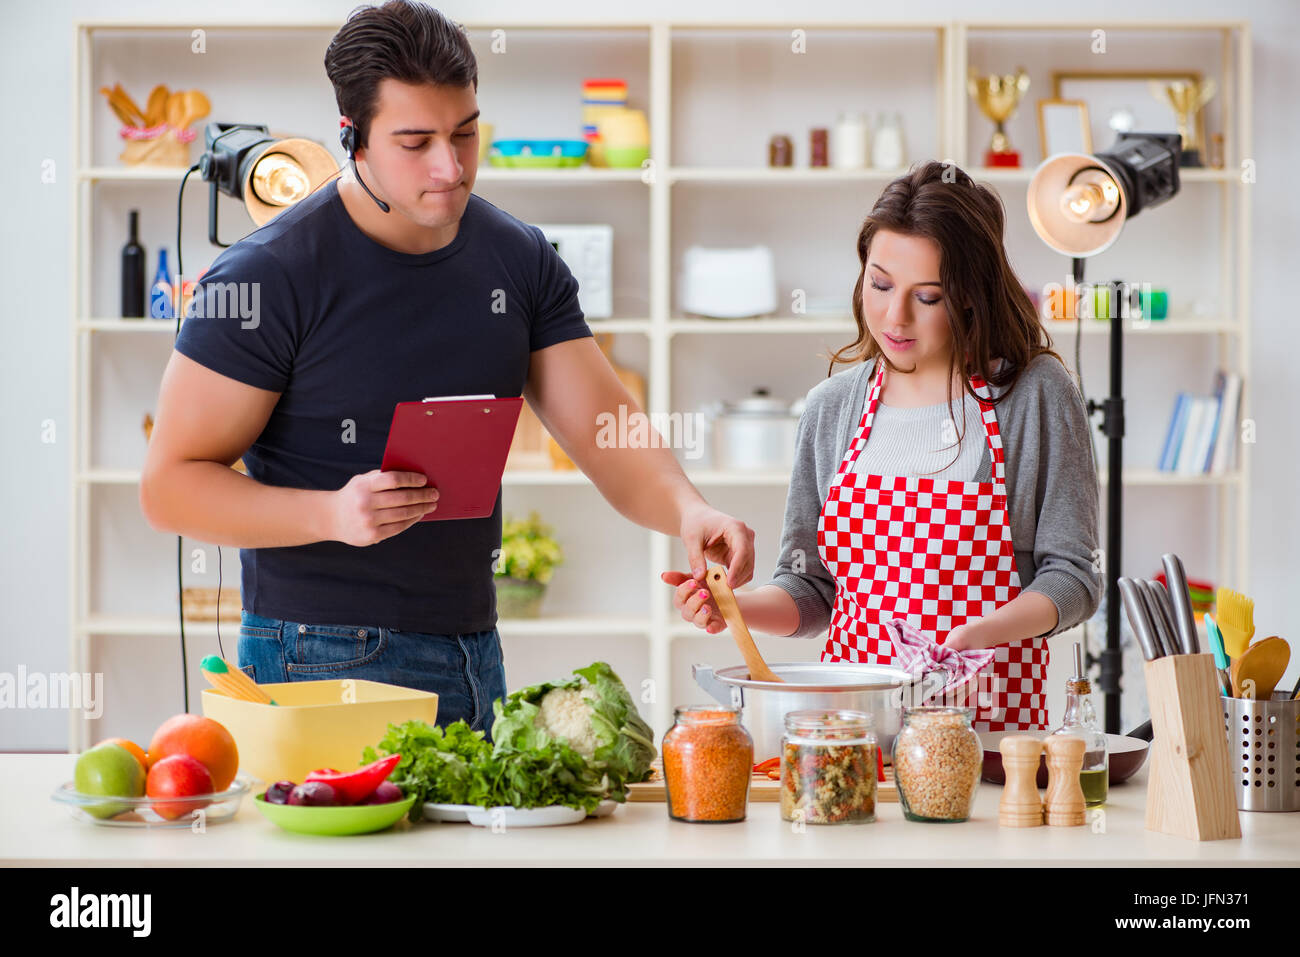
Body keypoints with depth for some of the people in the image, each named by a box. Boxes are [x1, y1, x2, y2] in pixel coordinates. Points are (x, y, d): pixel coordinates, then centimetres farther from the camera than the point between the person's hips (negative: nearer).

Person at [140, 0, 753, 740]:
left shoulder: (520, 261, 4)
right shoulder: (270, 276, -13)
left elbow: (609, 435, -1)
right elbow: (171, 485, -12)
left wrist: (688, 511, -23)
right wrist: (331, 514, -27)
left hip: (473, 649, 5)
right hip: (324, 657, -5)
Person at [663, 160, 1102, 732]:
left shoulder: (1037, 395, 1)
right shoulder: (832, 407, 10)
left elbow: (1073, 576, 1)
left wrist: (979, 633, -15)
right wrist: (733, 607, -5)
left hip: (992, 712, -3)